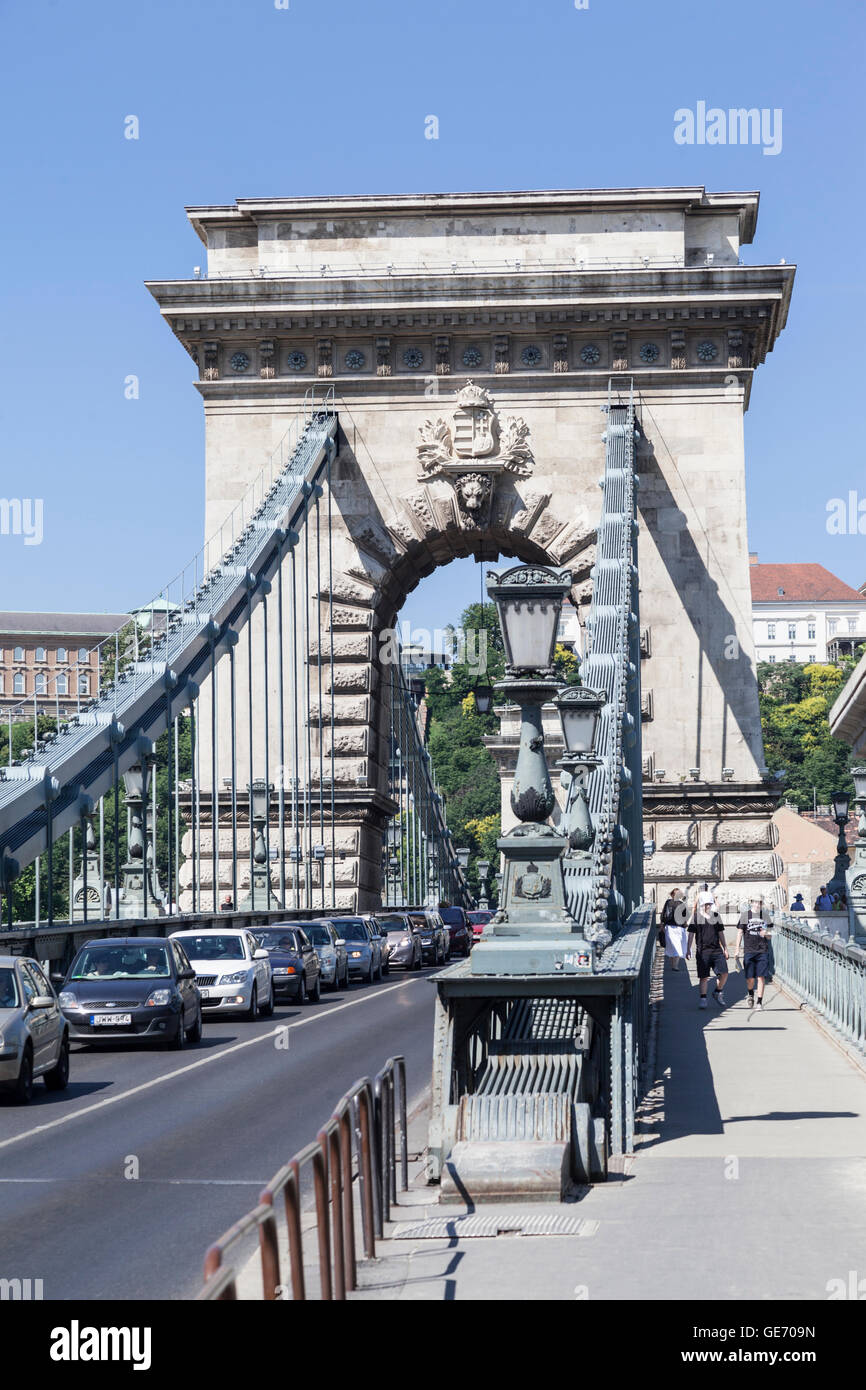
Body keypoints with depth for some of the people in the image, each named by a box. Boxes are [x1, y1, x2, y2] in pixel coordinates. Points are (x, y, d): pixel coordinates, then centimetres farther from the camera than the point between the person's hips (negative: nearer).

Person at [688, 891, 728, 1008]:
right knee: (703, 976, -3)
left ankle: (718, 992, 13)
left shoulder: (716, 916, 12)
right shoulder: (696, 917, 3)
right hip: (702, 950, -3)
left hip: (716, 950, 3)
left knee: (724, 973, -9)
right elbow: (691, 933, 4)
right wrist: (688, 949, -2)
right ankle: (703, 999, 4)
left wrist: (725, 948, 16)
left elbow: (720, 933, 18)